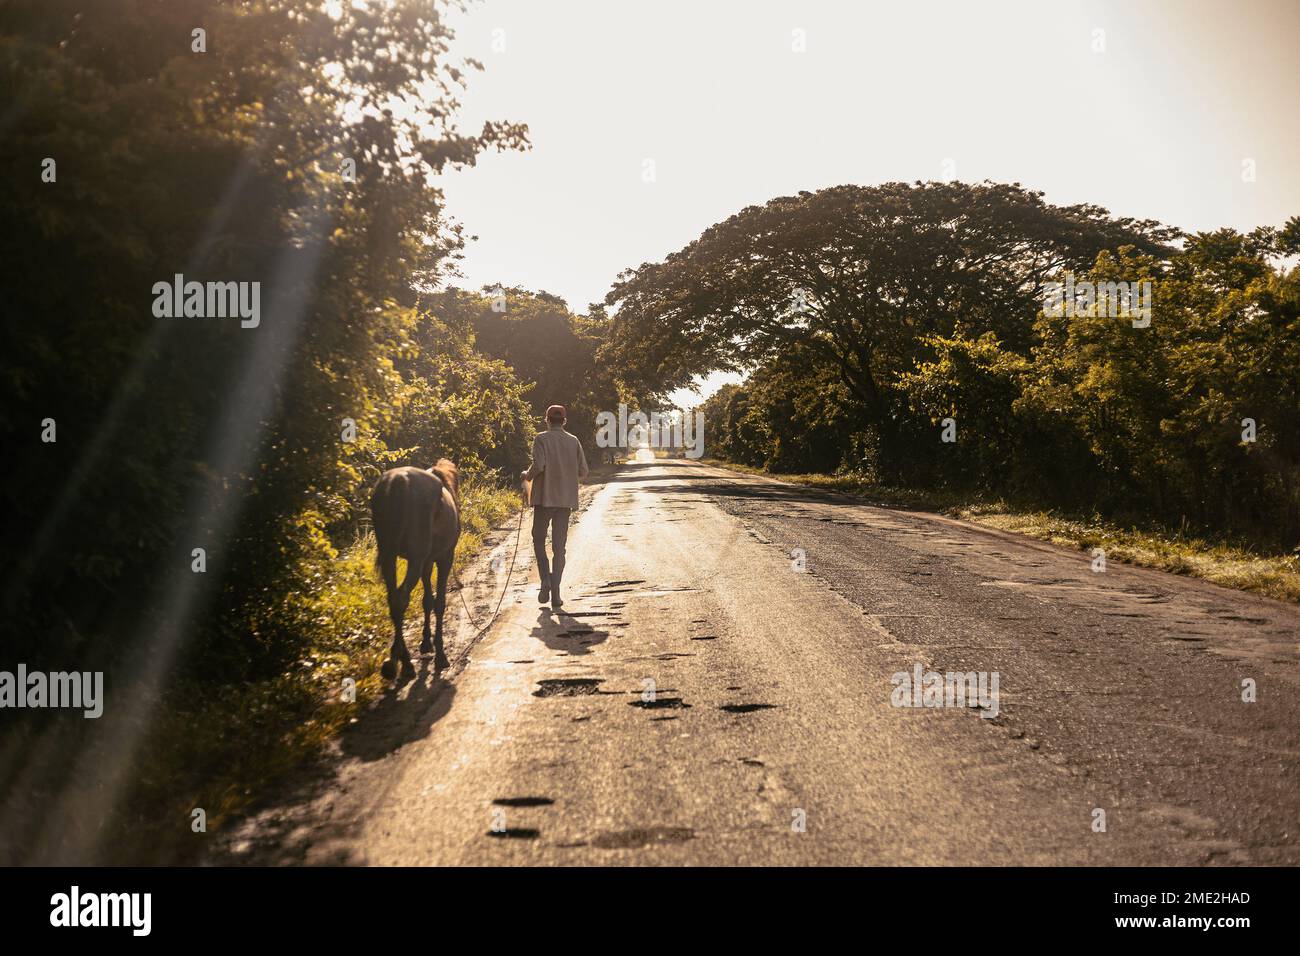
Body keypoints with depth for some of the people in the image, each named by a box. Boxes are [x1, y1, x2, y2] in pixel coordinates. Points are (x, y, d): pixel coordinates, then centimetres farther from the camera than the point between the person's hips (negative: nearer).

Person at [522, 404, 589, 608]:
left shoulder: (541, 439, -4)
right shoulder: (574, 441, 5)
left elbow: (538, 465, -18)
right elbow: (583, 471, 2)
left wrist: (527, 475, 2)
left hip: (545, 498, -2)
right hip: (566, 499, 3)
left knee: (539, 540, 12)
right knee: (559, 547, 4)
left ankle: (546, 579, -9)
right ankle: (555, 594, -1)